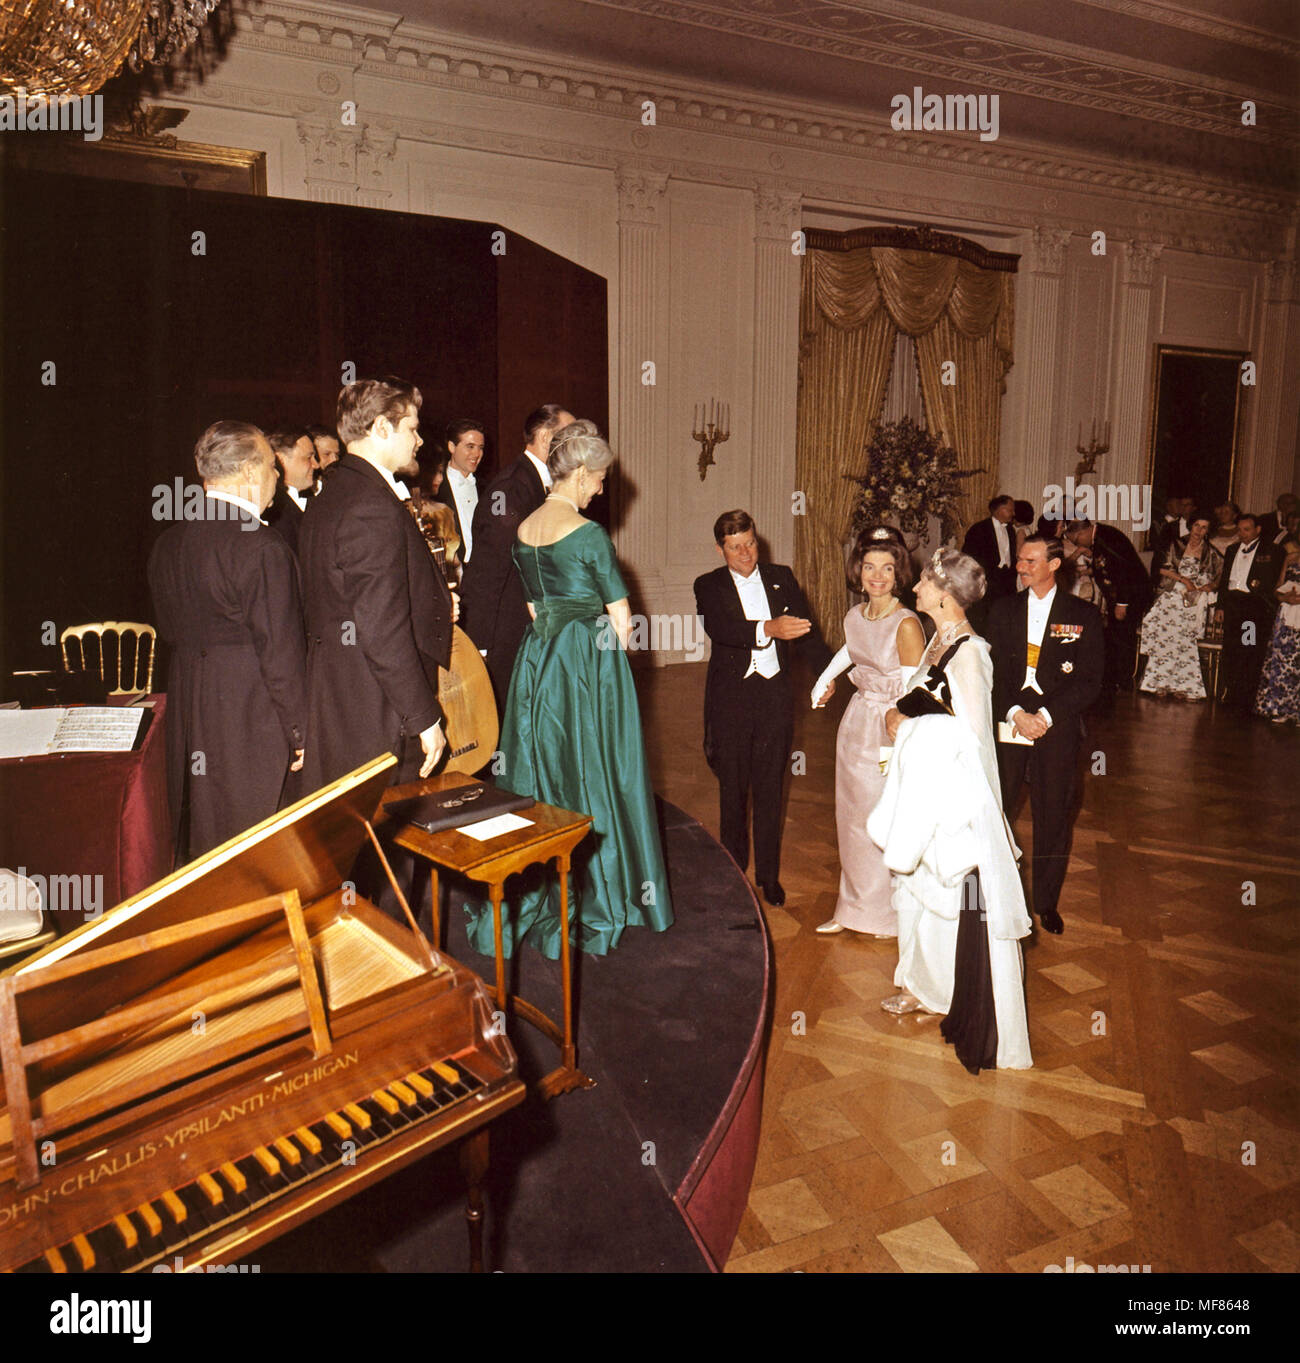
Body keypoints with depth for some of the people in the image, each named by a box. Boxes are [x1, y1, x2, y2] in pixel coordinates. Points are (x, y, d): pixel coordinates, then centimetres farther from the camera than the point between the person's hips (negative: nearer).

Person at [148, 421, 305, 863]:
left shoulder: (169, 542, 6)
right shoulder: (262, 548, -19)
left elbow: (169, 630, 15)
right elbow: (280, 651, -17)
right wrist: (298, 731, -8)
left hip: (187, 716, 8)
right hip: (253, 723, -8)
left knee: (196, 846, 19)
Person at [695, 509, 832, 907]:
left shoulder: (781, 577, 8)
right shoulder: (709, 586, -1)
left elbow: (805, 629, 5)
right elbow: (717, 628, -21)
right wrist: (768, 629, -36)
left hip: (775, 696, 2)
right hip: (731, 698, -1)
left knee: (770, 789, 9)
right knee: (733, 789, 11)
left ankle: (768, 874, 22)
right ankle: (734, 870, 29)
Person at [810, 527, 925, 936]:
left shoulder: (906, 624, -19)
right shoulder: (854, 617, 1)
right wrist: (824, 679, 25)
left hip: (892, 729, -7)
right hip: (856, 722, 7)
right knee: (853, 817, 15)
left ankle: (891, 914, 26)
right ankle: (856, 908, 32)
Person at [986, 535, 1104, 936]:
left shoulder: (1083, 615, 1)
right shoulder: (1003, 611, 8)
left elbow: (1089, 682, -4)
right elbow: (992, 672, 3)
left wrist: (1045, 716, -15)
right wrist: (1014, 713, -13)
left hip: (1057, 726, -1)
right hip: (1006, 722, 2)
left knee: (1053, 816, 7)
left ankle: (1047, 902, 25)